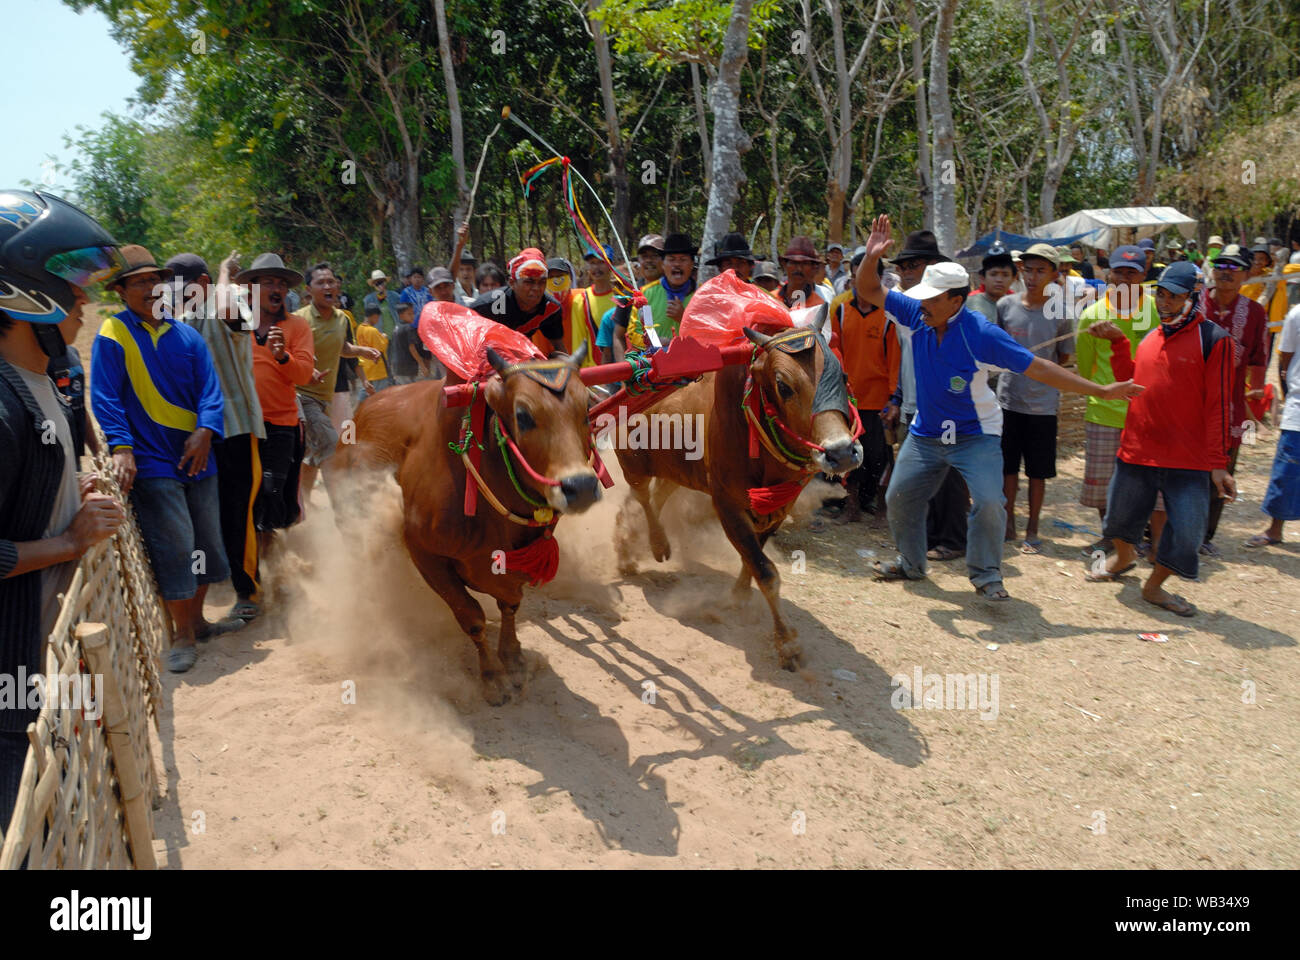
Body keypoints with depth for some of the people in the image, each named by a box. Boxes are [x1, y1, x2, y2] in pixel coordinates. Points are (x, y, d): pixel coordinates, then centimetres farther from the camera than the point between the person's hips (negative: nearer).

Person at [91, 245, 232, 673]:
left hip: (196, 456, 5)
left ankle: (196, 619, 30)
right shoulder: (112, 334, -3)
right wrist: (121, 448, -21)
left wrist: (204, 432, -14)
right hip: (151, 461, -5)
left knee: (205, 541, 13)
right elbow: (106, 398, -10)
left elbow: (210, 388, 3)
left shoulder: (187, 336, 9)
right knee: (174, 546, -7)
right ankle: (183, 634, 8)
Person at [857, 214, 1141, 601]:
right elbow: (869, 291, -6)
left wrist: (1101, 391, -18)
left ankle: (986, 574, 5)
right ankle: (911, 563, 32)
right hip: (925, 433, 5)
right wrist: (871, 258, -28)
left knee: (989, 502, -18)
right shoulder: (916, 314, -10)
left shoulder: (981, 334, -21)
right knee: (899, 497, 9)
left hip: (975, 435, -4)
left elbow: (1037, 367, -18)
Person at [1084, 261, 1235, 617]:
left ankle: (1154, 586, 21)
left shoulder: (1213, 339, -8)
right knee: (1121, 515, 16)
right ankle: (1123, 558, 47)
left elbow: (1218, 405, -9)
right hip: (1137, 452, 5)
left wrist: (1218, 463, -11)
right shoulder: (1150, 339, 10)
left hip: (1188, 460, -5)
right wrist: (1119, 342, 9)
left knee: (1186, 531, -3)